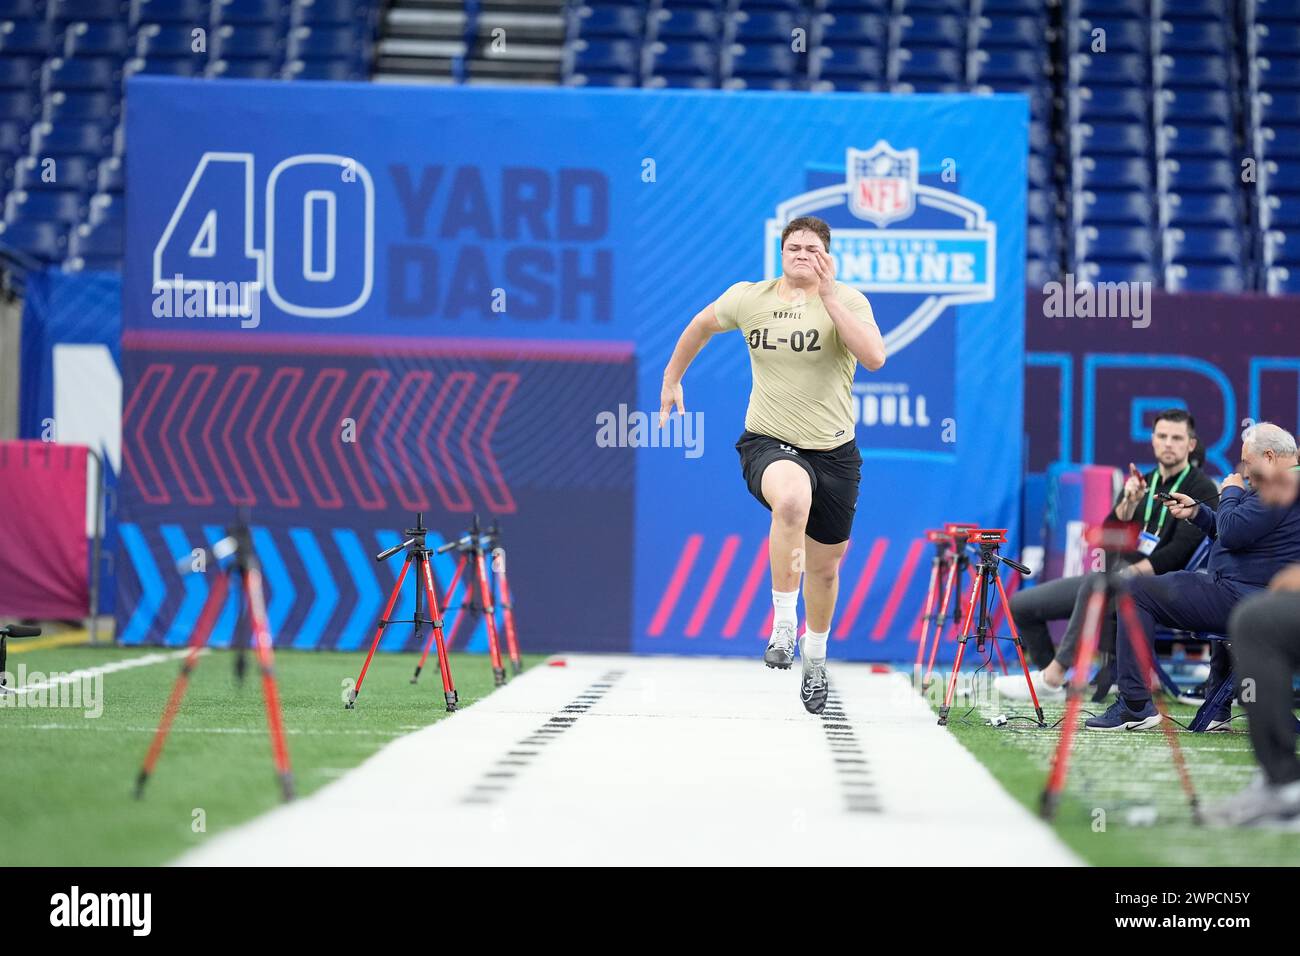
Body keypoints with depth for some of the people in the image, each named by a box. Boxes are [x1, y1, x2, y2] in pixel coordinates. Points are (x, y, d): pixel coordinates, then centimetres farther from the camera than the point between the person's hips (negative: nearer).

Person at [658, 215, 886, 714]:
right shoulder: (747, 298, 0)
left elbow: (874, 357, -24)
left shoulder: (847, 300, -6)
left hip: (833, 451, 1)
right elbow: (701, 325, 21)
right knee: (792, 498, -38)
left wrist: (828, 296, -24)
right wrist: (671, 379, 26)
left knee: (824, 568, 13)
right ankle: (783, 624, -27)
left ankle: (815, 658, 42)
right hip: (767, 444, -1)